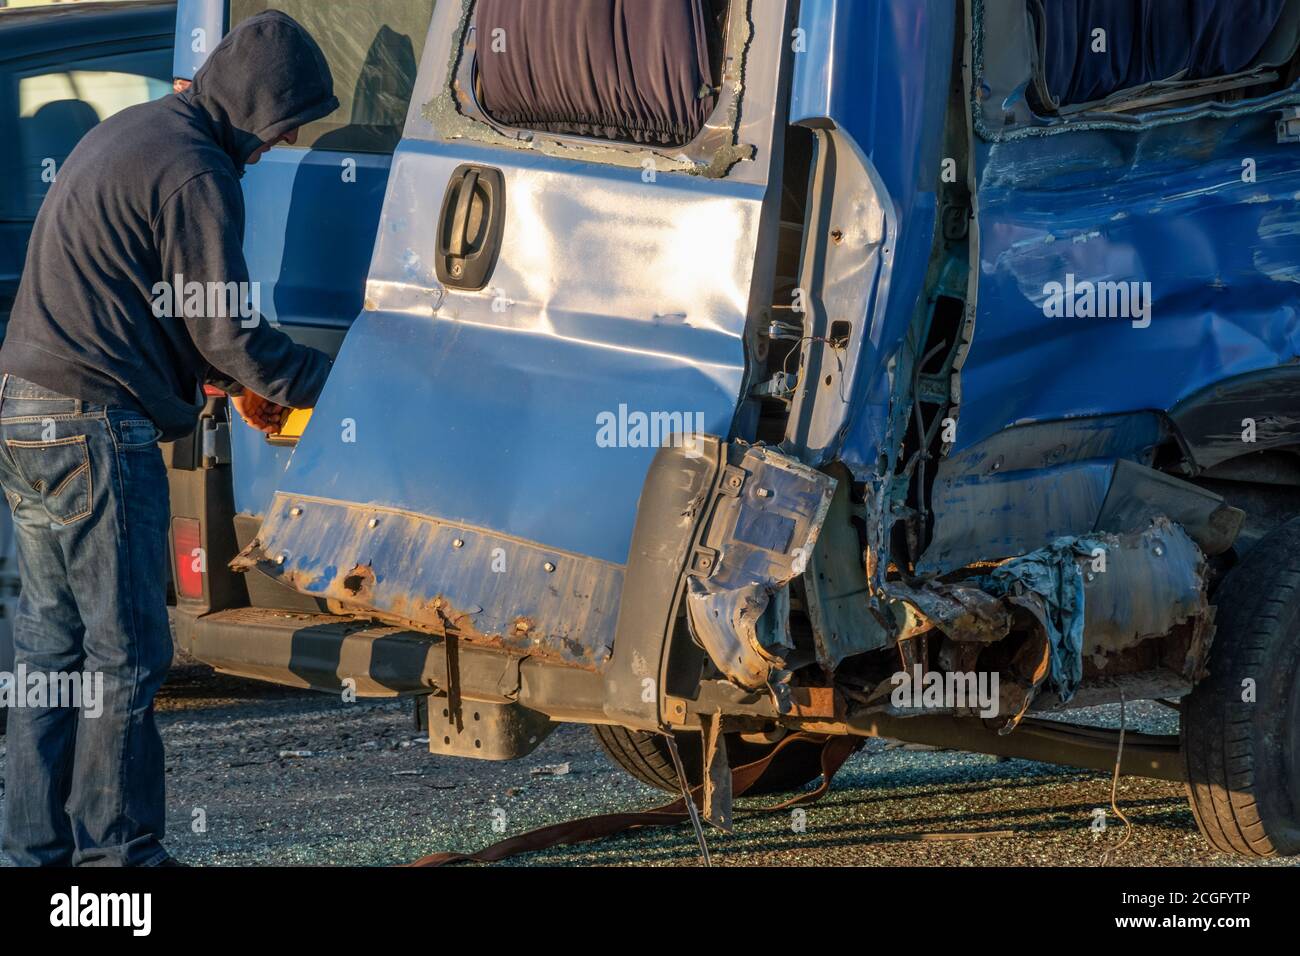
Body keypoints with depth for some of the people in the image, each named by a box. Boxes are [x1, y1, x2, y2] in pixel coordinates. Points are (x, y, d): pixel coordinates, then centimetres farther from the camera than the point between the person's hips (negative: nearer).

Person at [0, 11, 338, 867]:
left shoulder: (131, 131, 17)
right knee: (124, 655, -3)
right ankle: (117, 852, 2)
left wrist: (226, 380, 23)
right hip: (93, 428, -10)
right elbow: (229, 331, -14)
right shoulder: (196, 176, -14)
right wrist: (327, 385, -1)